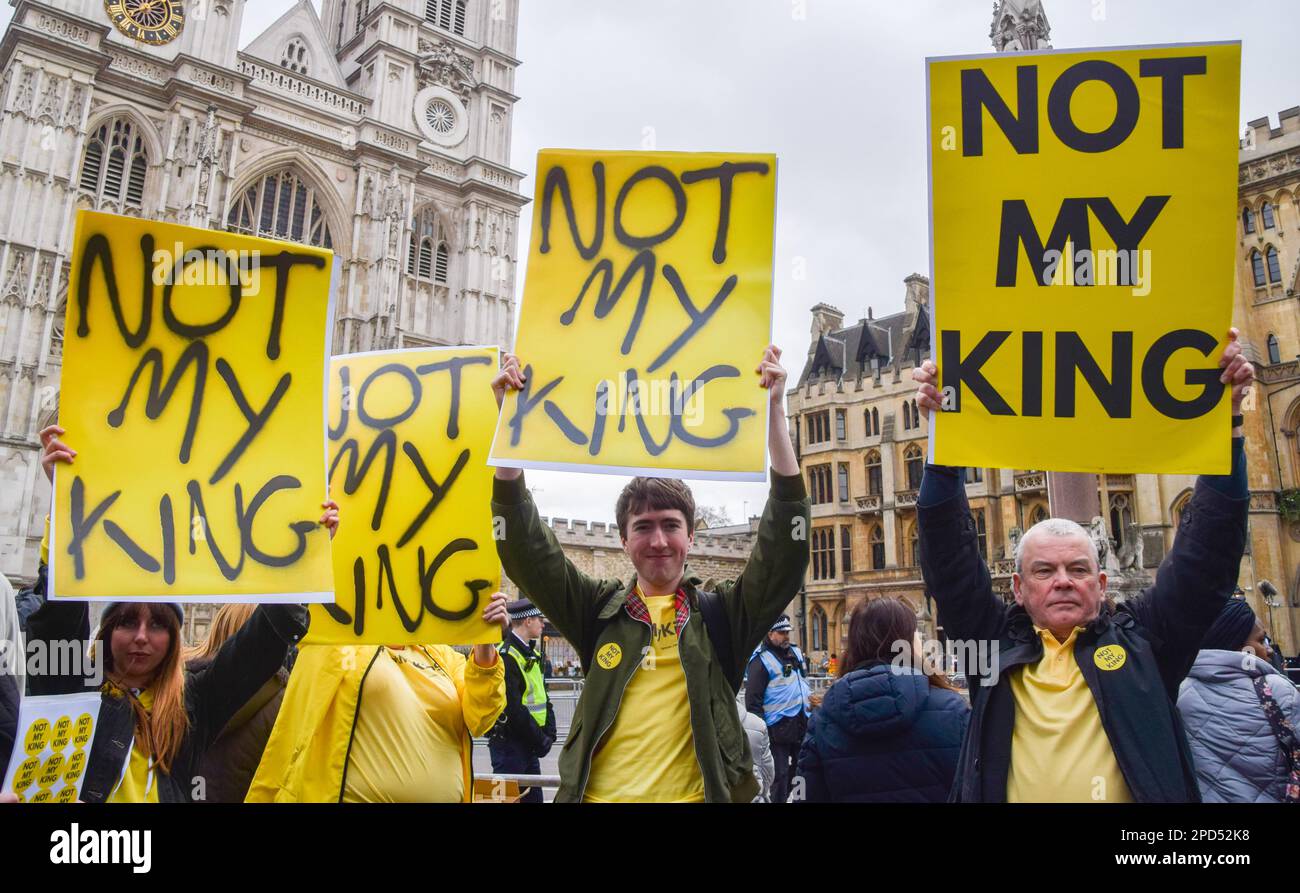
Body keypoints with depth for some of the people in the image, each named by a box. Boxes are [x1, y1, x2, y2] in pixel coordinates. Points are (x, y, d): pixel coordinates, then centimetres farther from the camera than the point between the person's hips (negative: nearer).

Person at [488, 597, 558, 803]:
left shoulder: (532, 655, 14)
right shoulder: (506, 656, -18)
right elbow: (513, 709, -22)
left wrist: (549, 734, 2)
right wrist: (540, 740, -15)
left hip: (530, 746, 9)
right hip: (509, 744, -9)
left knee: (534, 796, 15)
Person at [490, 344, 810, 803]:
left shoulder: (723, 614, -2)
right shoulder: (598, 610, 2)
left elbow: (786, 545, -12)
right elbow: (523, 542, -4)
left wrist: (774, 411, -18)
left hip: (699, 793, -1)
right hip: (598, 793, 1)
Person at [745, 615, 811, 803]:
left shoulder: (796, 653, 12)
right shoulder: (761, 660, -12)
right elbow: (753, 698, -14)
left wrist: (810, 715, 21)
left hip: (801, 724, 7)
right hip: (778, 728, -7)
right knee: (780, 774, -1)